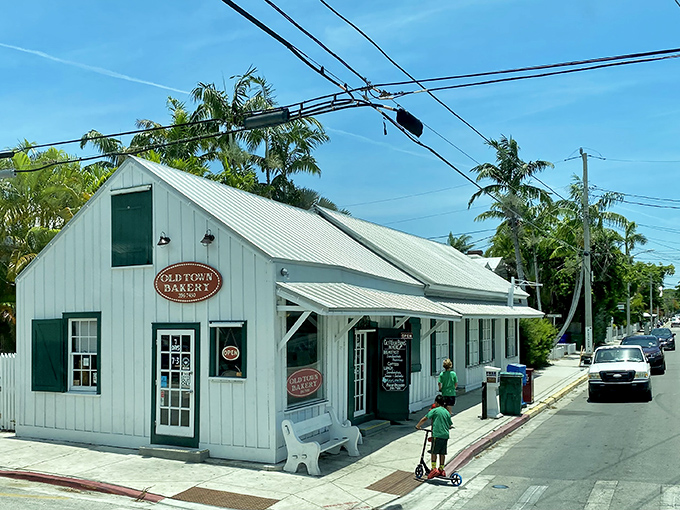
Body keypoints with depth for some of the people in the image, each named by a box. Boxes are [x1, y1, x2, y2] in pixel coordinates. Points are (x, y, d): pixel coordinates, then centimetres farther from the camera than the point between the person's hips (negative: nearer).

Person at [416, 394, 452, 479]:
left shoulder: (435, 410, -3)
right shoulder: (447, 412, 14)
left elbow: (424, 419, -6)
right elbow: (450, 426, 20)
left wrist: (418, 426, 6)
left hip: (437, 435, -6)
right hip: (446, 435, 6)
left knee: (434, 452, 2)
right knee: (442, 453, 12)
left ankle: (434, 469, -4)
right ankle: (441, 470, 18)